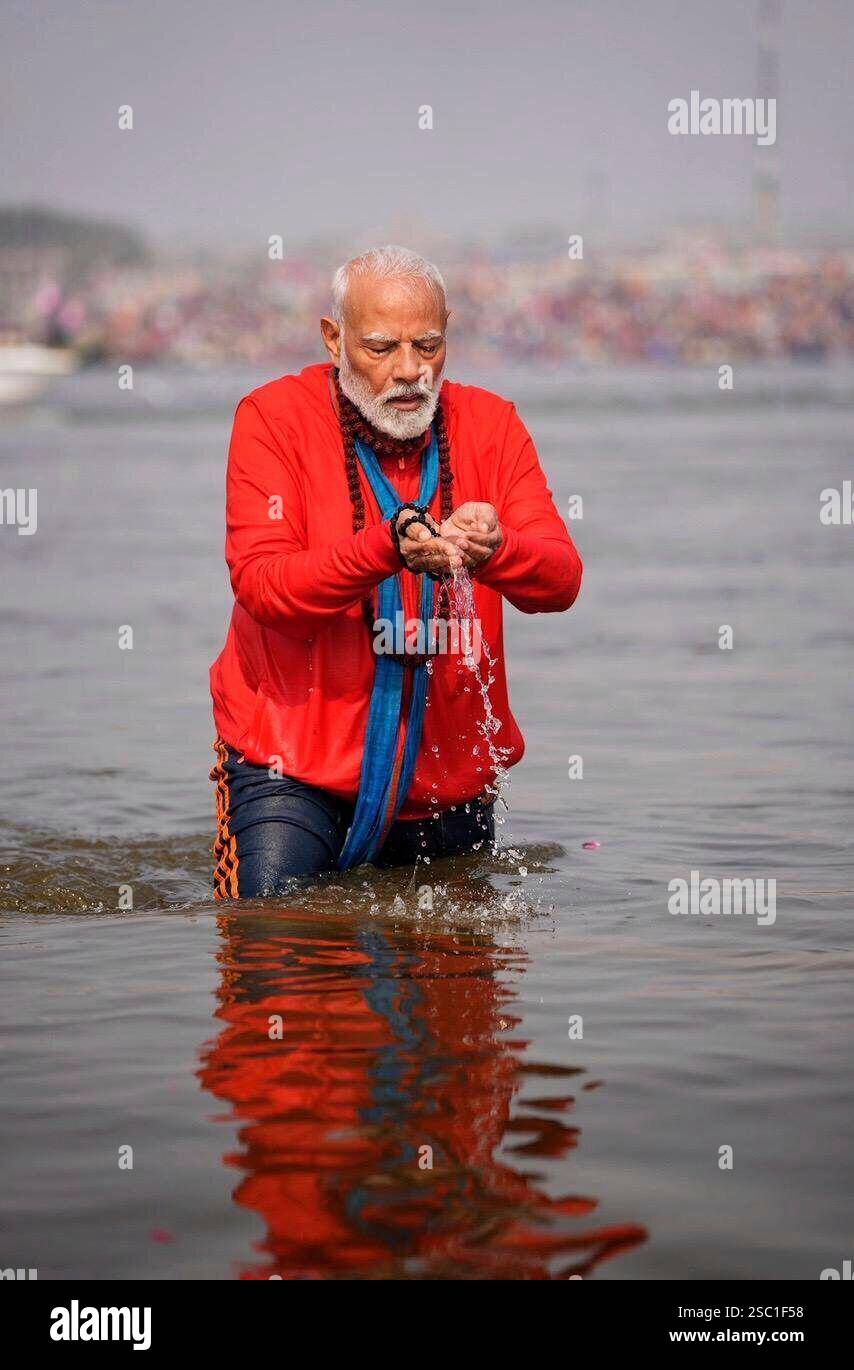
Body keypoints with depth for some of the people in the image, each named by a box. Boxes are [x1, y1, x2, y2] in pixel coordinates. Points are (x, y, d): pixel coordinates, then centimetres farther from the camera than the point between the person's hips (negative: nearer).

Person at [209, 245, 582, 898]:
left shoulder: (490, 424, 2)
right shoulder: (273, 418, -7)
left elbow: (561, 579, -9)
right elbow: (260, 583, -19)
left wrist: (494, 549, -33)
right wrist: (391, 546, -34)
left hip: (451, 766, 3)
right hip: (292, 759, -3)